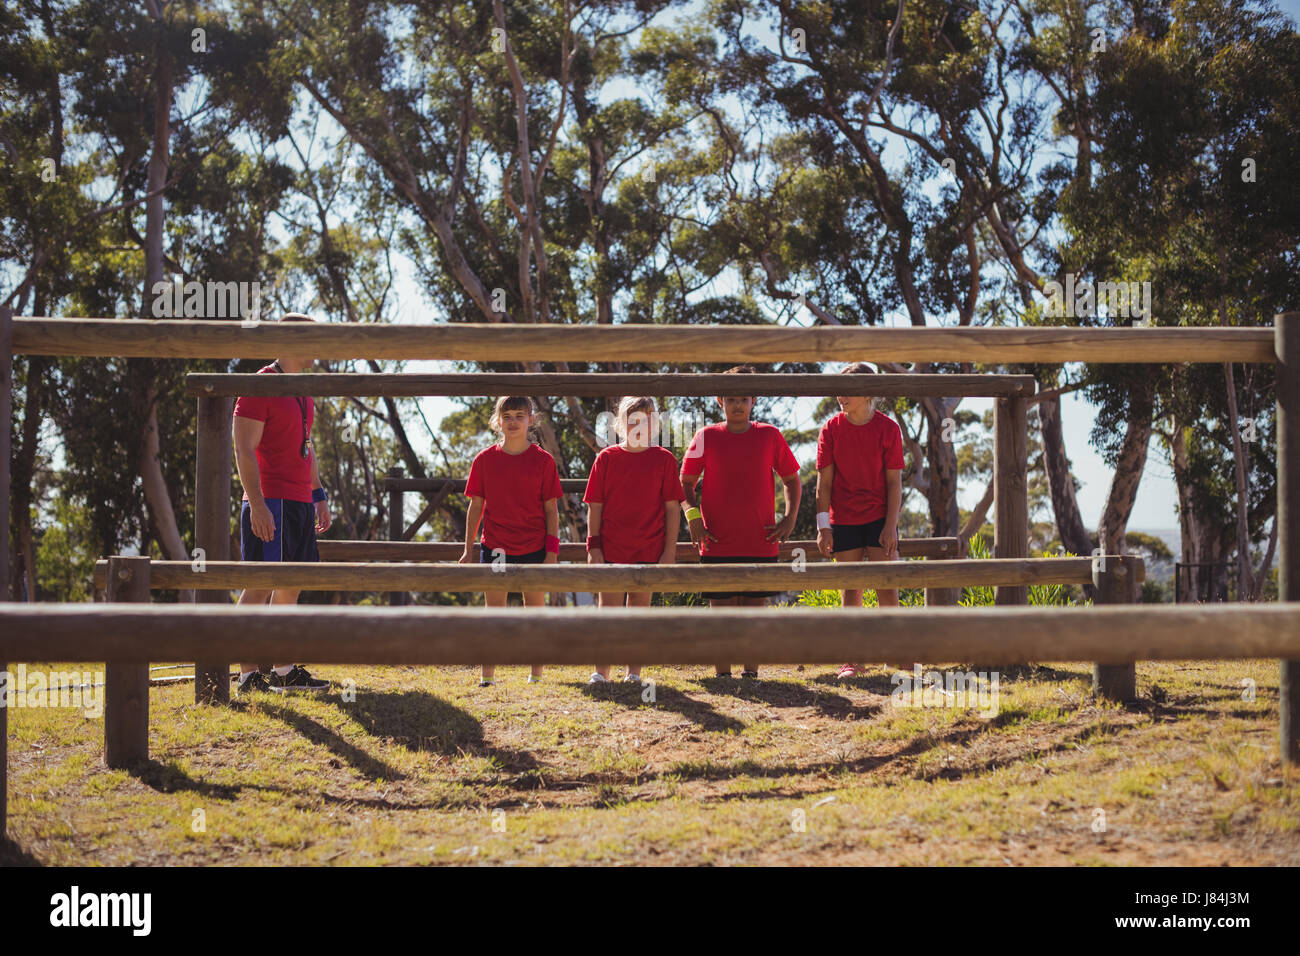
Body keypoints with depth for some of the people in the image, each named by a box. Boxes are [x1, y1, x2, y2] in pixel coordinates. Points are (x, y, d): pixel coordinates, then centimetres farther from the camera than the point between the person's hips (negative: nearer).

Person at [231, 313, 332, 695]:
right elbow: (244, 450, -14)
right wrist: (257, 503, -21)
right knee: (259, 585, -8)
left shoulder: (302, 391, 18)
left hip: (300, 502, 9)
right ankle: (248, 675, -5)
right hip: (270, 502, -9)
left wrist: (319, 495, 21)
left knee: (290, 584, 10)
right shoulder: (259, 386, -9)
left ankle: (284, 671, 16)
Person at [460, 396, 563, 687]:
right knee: (493, 609, 2)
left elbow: (551, 509, 1)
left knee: (535, 608, 6)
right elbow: (475, 506, 7)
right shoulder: (485, 459, 3)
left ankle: (536, 674, 16)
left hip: (534, 548, -1)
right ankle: (488, 674, 7)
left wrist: (552, 551, -5)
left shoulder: (543, 460, -1)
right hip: (495, 547, 1)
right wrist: (468, 550, 5)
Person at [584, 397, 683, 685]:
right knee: (608, 609, 0)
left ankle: (634, 671, 14)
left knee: (639, 609, 7)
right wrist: (594, 547, -2)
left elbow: (672, 507, 2)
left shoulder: (664, 459, 2)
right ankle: (601, 671, 6)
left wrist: (669, 550, -3)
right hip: (611, 549, 0)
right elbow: (595, 506, 3)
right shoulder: (606, 458, 3)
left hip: (649, 550, 0)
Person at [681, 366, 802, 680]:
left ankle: (751, 671, 13)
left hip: (761, 541, 1)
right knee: (722, 607, 2)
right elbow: (686, 482, 9)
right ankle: (723, 674, 9)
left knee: (756, 606, 4)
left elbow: (792, 479, 13)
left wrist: (790, 517, 1)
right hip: (717, 542, -1)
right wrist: (692, 516, -6)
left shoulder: (770, 436, 5)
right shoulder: (706, 437, 3)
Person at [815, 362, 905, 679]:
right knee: (850, 590, 3)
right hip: (844, 520, 1)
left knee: (887, 588, -4)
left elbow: (894, 481, -3)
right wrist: (823, 526, -7)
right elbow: (824, 481, -1)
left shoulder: (887, 428, -4)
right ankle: (853, 659, 9)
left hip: (879, 518, -1)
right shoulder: (831, 429, -1)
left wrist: (891, 526, -9)